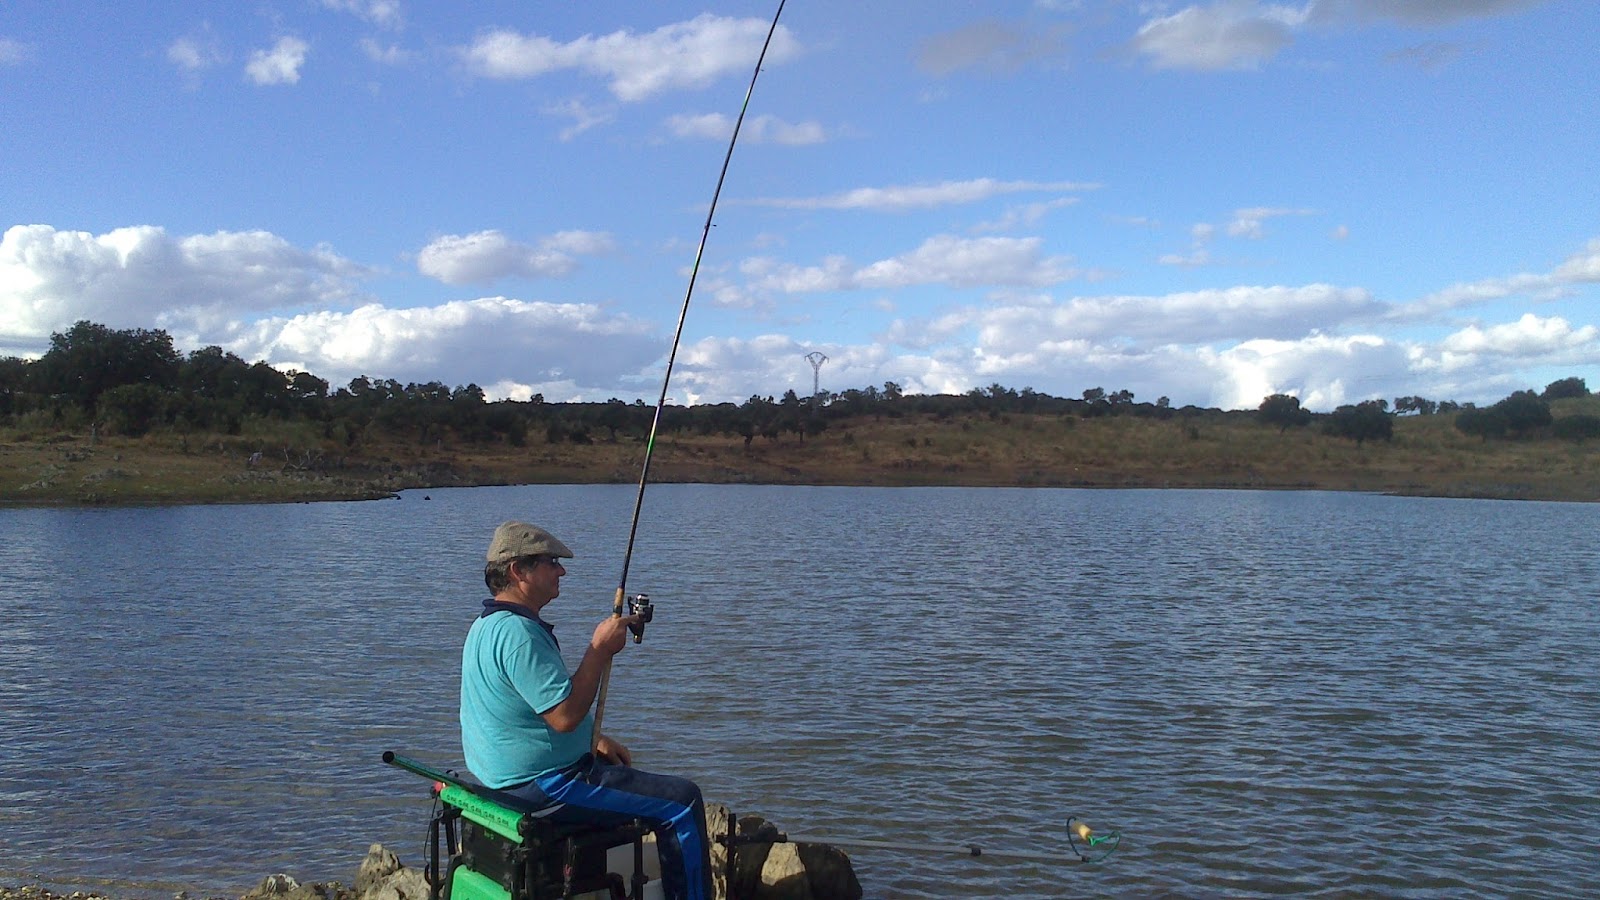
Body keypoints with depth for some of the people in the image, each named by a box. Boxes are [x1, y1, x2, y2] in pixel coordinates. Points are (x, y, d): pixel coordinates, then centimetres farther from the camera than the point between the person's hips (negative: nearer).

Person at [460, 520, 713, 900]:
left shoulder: (487, 624, 10)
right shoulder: (517, 632, -24)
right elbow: (565, 715, -28)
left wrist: (593, 739, 16)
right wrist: (600, 649, -19)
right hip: (540, 786, -11)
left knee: (619, 769, 31)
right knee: (682, 801, -8)